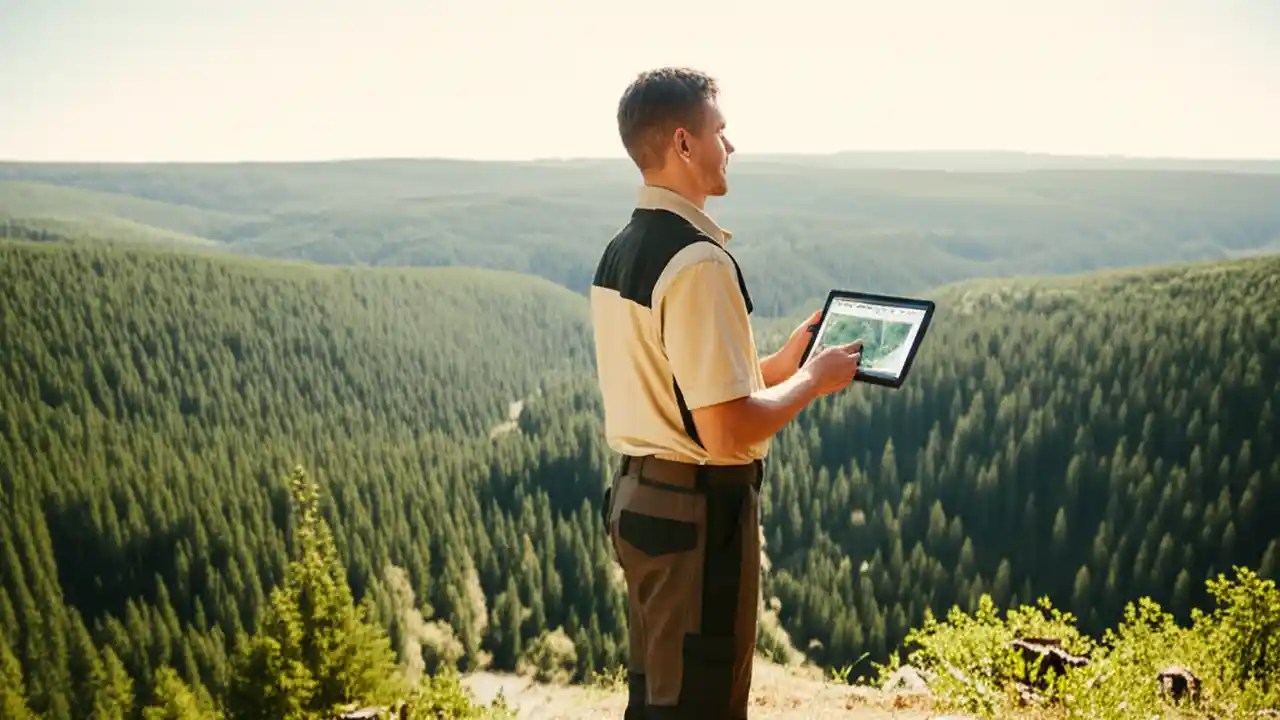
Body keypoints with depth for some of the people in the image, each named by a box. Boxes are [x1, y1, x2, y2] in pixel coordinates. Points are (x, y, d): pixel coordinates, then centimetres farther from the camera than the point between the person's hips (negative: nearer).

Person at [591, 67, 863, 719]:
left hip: (638, 497, 9)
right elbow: (729, 431, -24)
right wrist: (813, 379, -8)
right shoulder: (698, 261, -21)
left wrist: (780, 364, 13)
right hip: (698, 511, -9)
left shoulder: (619, 252, 8)